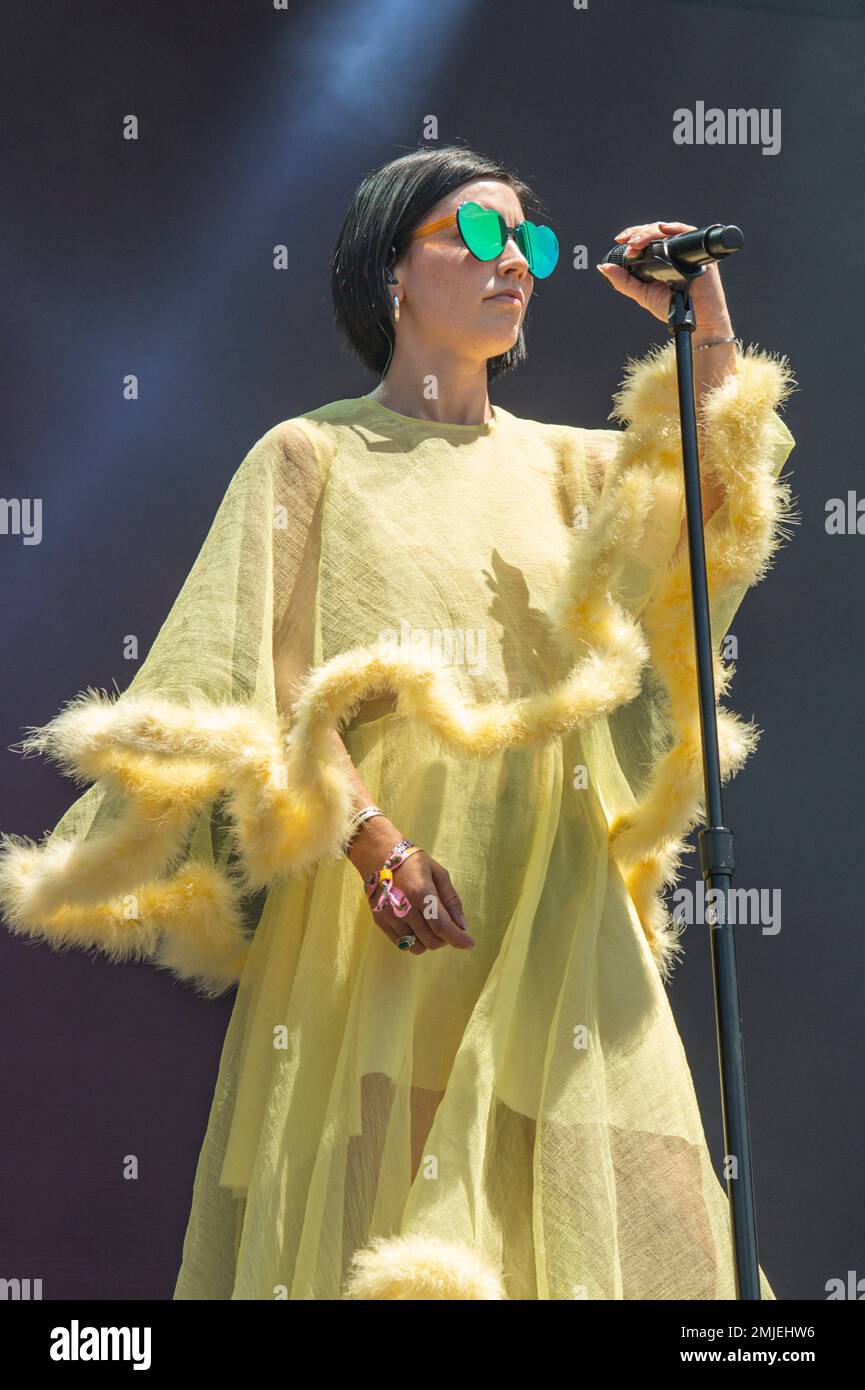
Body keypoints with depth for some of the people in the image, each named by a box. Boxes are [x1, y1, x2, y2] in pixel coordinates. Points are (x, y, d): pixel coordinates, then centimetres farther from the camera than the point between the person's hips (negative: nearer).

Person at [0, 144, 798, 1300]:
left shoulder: (558, 464, 19)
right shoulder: (312, 454, 7)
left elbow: (718, 511, 3)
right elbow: (272, 674, -4)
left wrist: (709, 333, -7)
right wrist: (375, 838, -17)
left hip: (555, 907, 4)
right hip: (383, 904, -4)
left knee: (569, 1198, -2)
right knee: (382, 1202, -9)